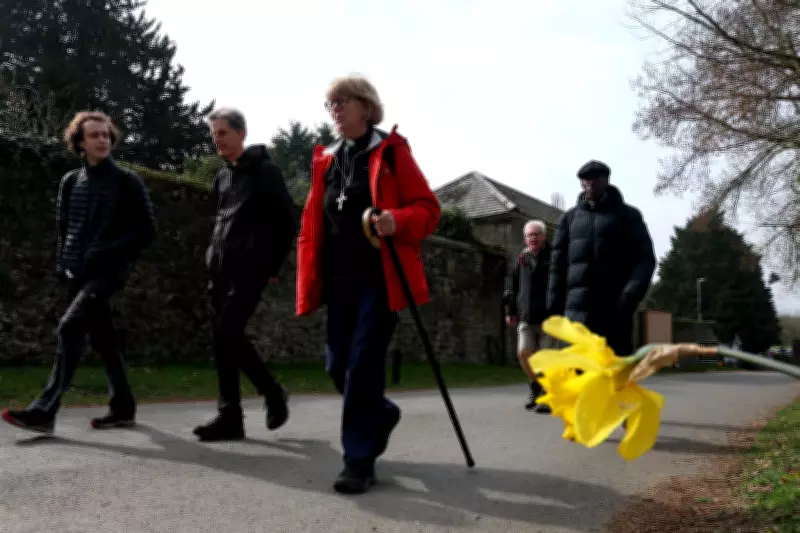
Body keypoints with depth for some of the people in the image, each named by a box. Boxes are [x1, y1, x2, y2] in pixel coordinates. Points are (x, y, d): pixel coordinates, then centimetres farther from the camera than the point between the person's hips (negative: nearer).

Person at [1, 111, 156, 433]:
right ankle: (123, 408, 20)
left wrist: (110, 255, -12)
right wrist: (62, 265, 8)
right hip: (76, 274, 6)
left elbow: (146, 230, -5)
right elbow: (63, 228, 19)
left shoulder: (127, 182, -3)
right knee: (102, 338, 10)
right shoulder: (70, 182, 12)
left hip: (107, 271, -6)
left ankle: (44, 411, -15)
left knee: (69, 329, -18)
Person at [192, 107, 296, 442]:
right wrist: (216, 255, 13)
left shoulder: (265, 171, -4)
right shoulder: (221, 177, 18)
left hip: (248, 271, -7)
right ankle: (230, 417, 10)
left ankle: (265, 396, 5)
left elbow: (287, 221, -7)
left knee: (228, 335, -14)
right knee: (223, 339, 4)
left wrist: (273, 266, -6)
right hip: (220, 271, 8)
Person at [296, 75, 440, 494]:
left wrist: (399, 221, -24)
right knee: (338, 365, 8)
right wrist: (309, 279, 7)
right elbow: (312, 223, 16)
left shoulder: (391, 151, 1)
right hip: (340, 280, 6)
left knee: (363, 366, -8)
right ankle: (381, 414, 37)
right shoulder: (326, 160, 16)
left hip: (380, 279, -5)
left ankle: (359, 461, 3)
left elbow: (428, 207, -3)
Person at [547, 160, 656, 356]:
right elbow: (558, 264, 13)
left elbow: (645, 258, 0)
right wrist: (554, 309, 5)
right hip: (578, 308, 2)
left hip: (615, 308, -1)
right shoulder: (569, 218, 16)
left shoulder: (628, 215, 10)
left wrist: (631, 294, -17)